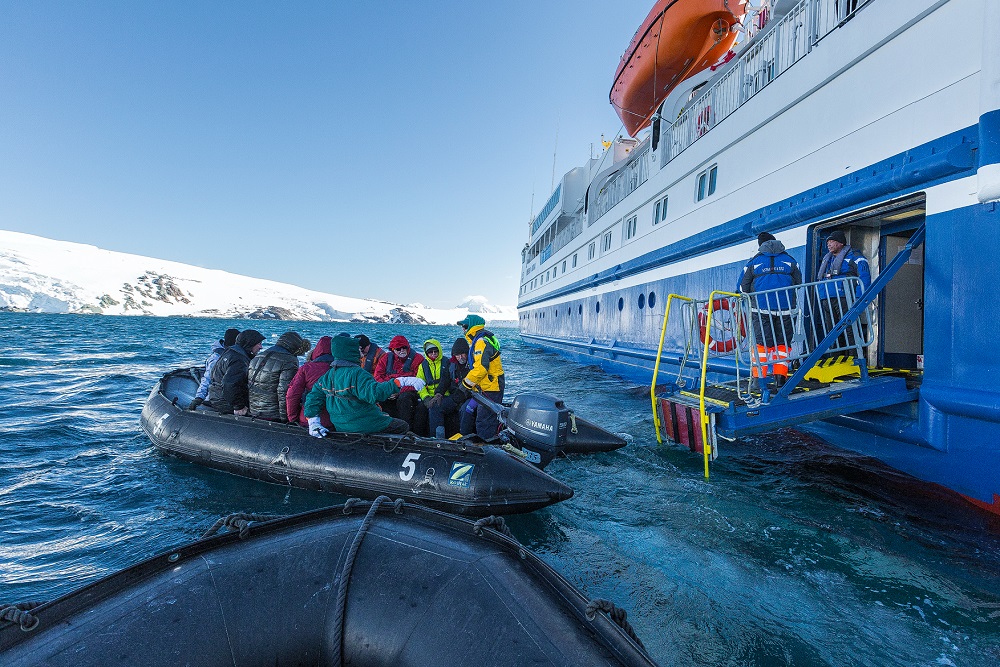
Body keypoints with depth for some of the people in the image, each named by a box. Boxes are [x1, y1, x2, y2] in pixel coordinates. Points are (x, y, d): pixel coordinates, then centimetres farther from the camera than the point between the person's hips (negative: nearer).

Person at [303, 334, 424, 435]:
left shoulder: (327, 375, 5)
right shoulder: (356, 373, -22)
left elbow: (313, 397, 5)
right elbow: (374, 393, -34)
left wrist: (313, 422, 2)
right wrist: (400, 382, -35)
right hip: (364, 426, -9)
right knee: (404, 427, 4)